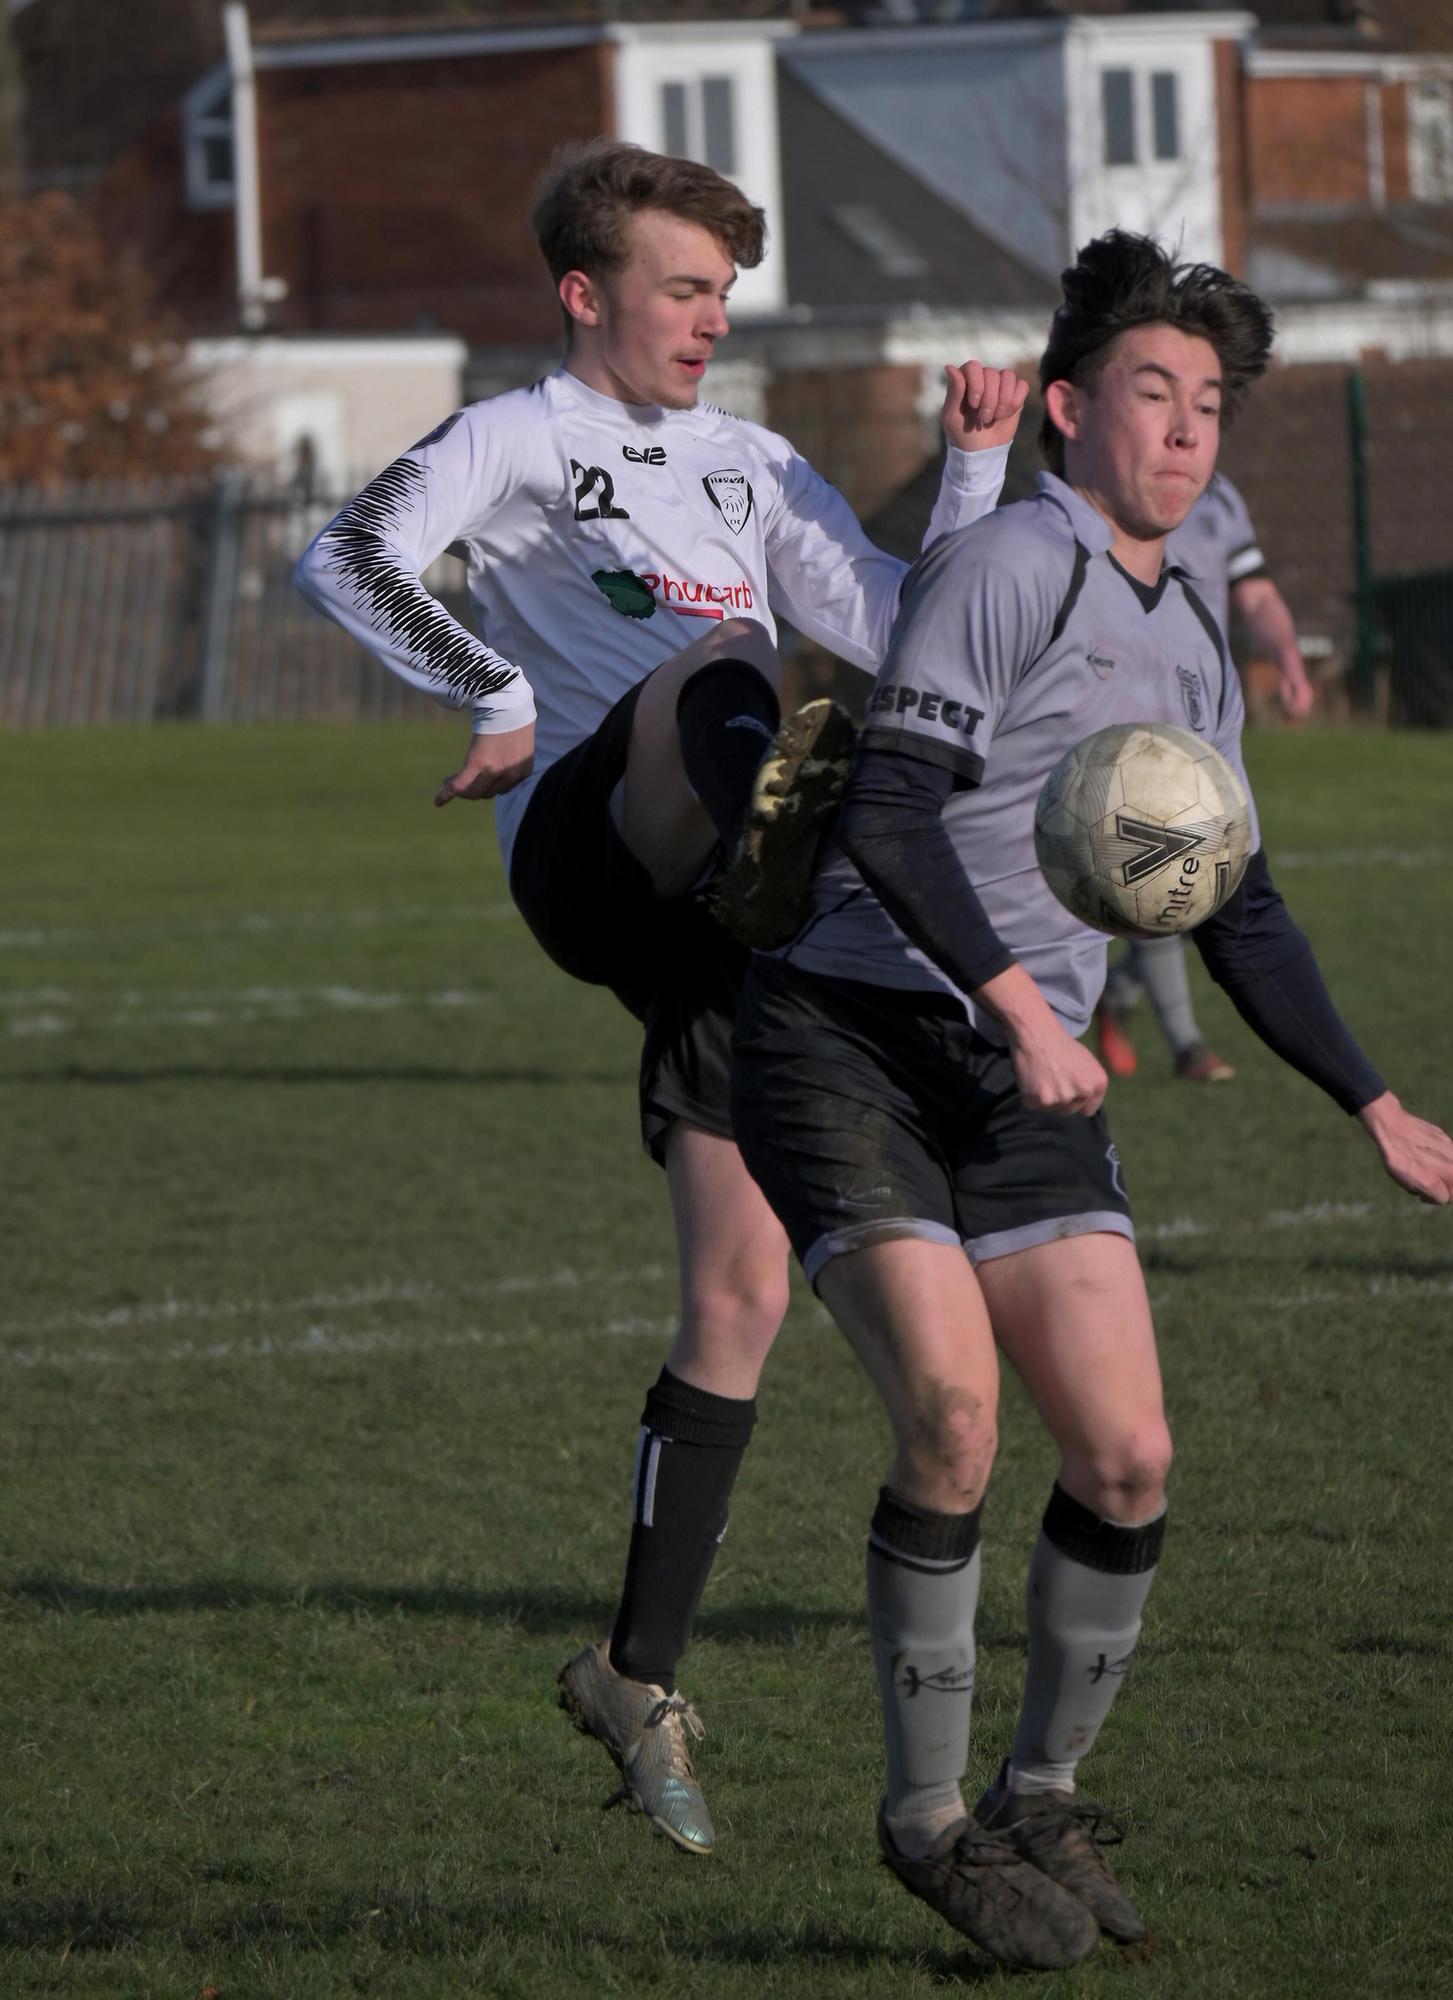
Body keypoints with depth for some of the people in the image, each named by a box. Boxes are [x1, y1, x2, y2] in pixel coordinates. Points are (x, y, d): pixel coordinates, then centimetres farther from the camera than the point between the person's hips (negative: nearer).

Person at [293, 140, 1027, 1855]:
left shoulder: (750, 471, 28)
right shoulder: (513, 442, 10)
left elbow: (910, 635, 24)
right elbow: (349, 562, -7)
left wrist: (977, 469, 14)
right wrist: (504, 698, -15)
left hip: (710, 918, 6)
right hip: (585, 835, -5)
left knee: (741, 1297, 2)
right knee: (718, 666, -36)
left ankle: (640, 1676, 12)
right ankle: (774, 828, -73)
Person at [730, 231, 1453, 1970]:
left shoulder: (1189, 650, 17)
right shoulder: (999, 570, -9)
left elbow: (1236, 915, 26)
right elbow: (889, 816, -19)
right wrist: (1015, 999, -28)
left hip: (1028, 1086, 7)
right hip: (850, 1037, -7)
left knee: (1128, 1457, -3)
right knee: (954, 1407, -21)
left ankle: (1039, 1801, 18)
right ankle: (929, 1817, -4)